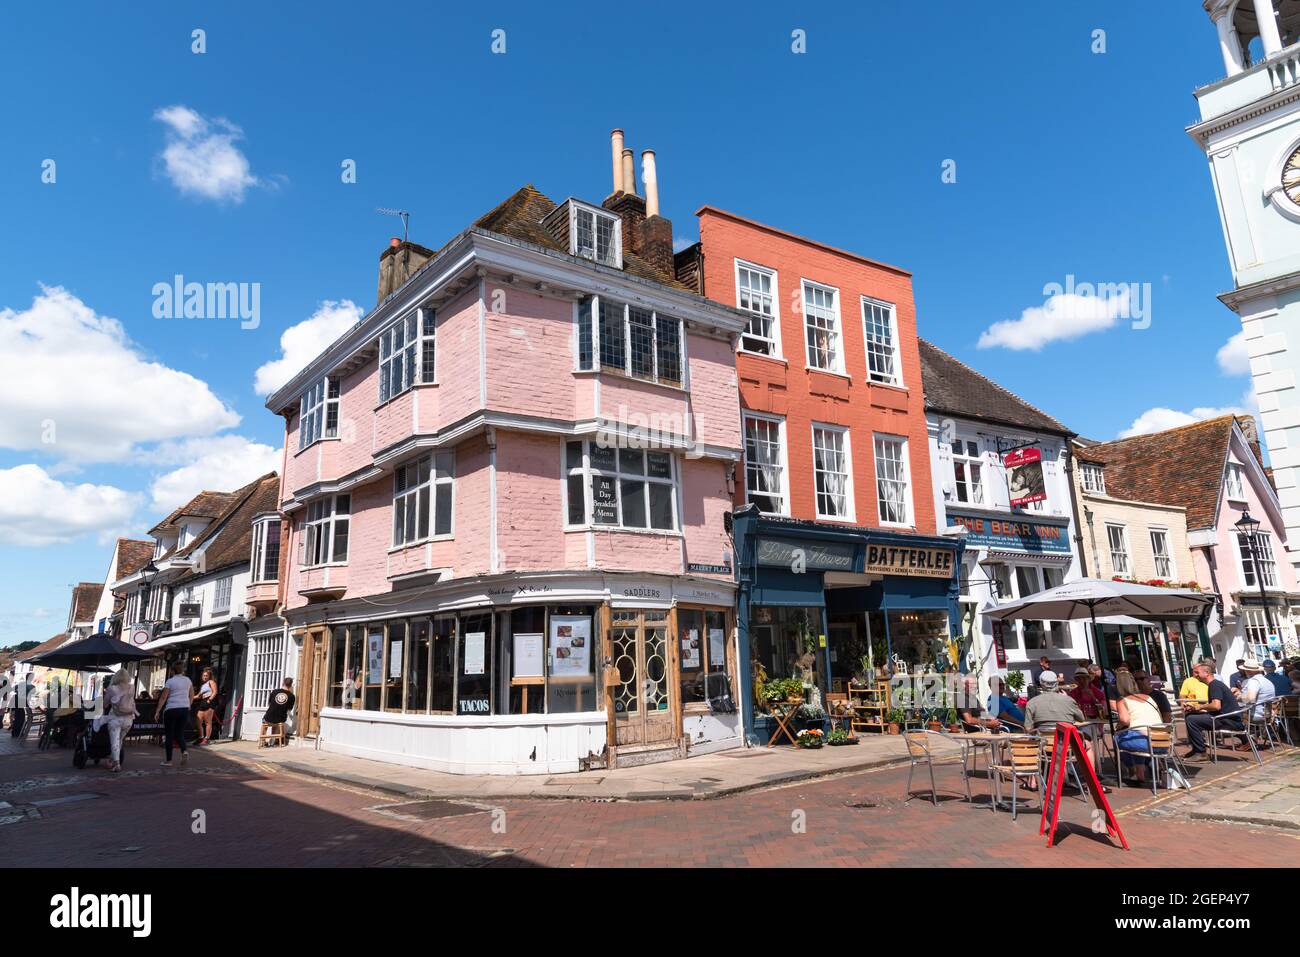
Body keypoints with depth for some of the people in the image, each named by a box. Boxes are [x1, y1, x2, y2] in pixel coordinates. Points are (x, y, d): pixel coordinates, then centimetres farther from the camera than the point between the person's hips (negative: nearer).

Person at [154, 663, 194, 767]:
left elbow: (163, 697, -9)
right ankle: (184, 751, -11)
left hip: (171, 709, -4)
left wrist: (157, 711, -6)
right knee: (179, 733, 14)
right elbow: (192, 696, 14)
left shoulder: (170, 681, -6)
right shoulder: (188, 680, 9)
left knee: (169, 735, 6)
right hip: (184, 709, 4)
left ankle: (168, 760, 8)